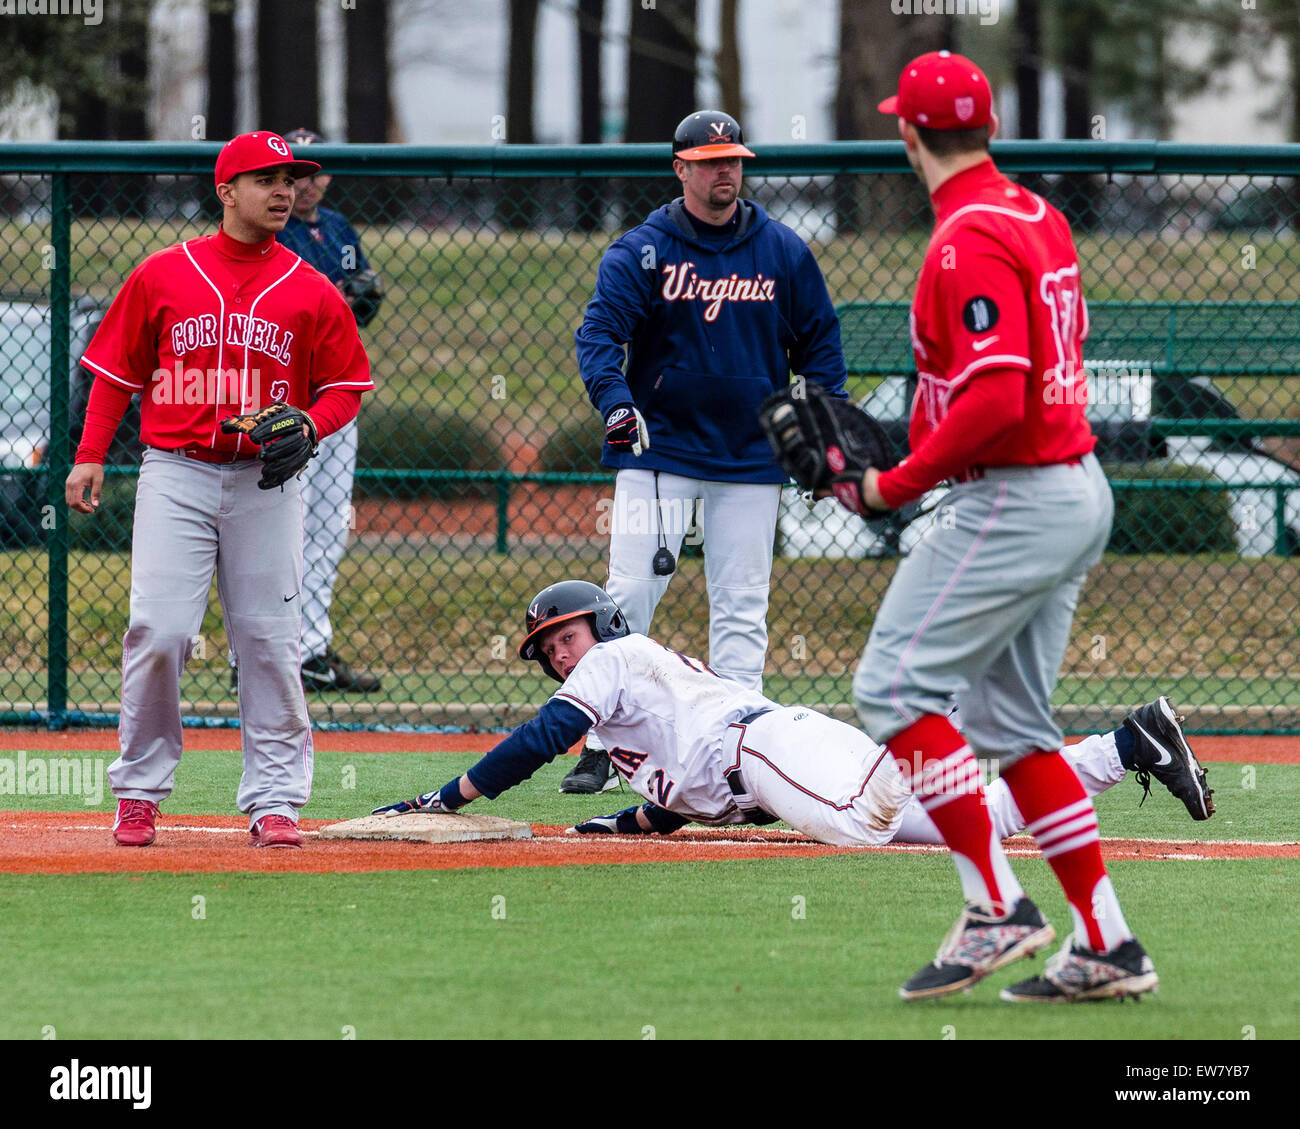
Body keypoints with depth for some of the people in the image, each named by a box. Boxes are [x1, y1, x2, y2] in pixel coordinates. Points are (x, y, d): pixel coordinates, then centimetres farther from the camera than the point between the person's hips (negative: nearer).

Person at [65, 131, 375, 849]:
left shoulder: (311, 292, 7)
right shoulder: (162, 277, 5)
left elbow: (346, 386, 10)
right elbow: (115, 371, 10)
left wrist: (306, 426, -10)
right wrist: (89, 457, 1)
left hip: (266, 481, 1)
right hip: (175, 474, -1)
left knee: (269, 642, -1)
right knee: (158, 631, -9)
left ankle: (274, 799, 4)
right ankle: (138, 793, 4)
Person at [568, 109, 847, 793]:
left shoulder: (783, 252, 5)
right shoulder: (640, 252, -2)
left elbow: (818, 343, 11)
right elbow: (599, 331, -11)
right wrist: (615, 401, -29)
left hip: (750, 456, 2)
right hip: (658, 450, -2)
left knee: (741, 608, 3)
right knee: (628, 597, -8)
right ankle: (601, 747, -4)